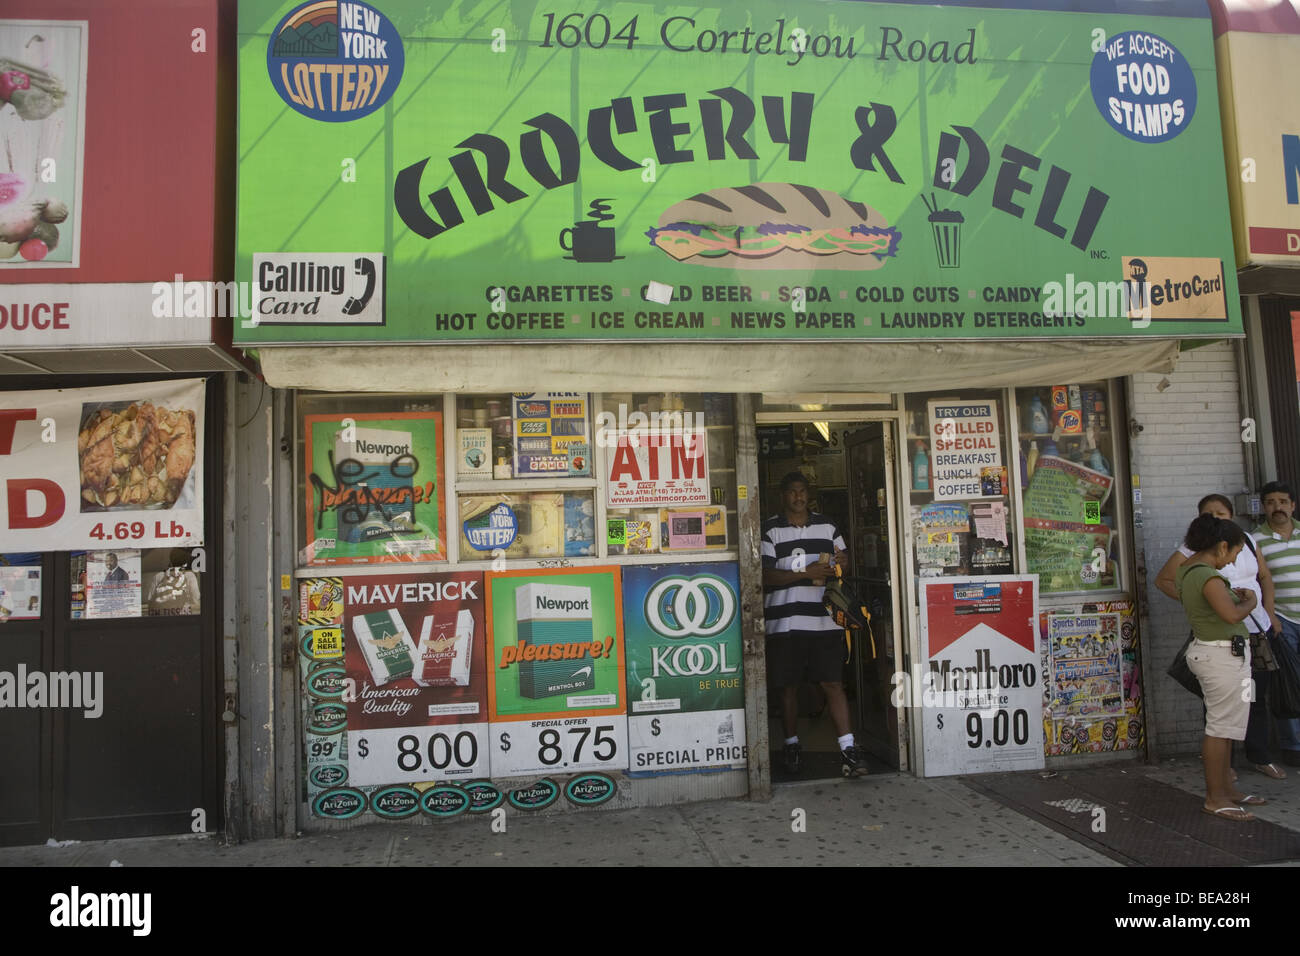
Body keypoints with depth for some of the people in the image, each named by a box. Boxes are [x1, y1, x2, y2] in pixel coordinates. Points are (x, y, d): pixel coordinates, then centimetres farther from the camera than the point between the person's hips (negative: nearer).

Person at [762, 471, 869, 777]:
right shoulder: (770, 529, 1)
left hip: (825, 619, 2)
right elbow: (765, 575, -7)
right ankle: (792, 746, 24)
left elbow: (842, 563, 19)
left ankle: (848, 749, 1)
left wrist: (838, 564, -5)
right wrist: (805, 573, -16)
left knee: (833, 683, -1)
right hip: (785, 622, -1)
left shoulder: (827, 526, 13)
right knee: (789, 686, 9)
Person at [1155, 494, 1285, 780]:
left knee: (1258, 695, 13)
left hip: (1258, 629, 5)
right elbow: (1163, 580, -4)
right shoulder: (1193, 550, -9)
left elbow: (1264, 577, 17)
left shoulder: (1246, 541, 6)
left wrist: (1270, 613, 8)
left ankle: (1260, 756, 28)